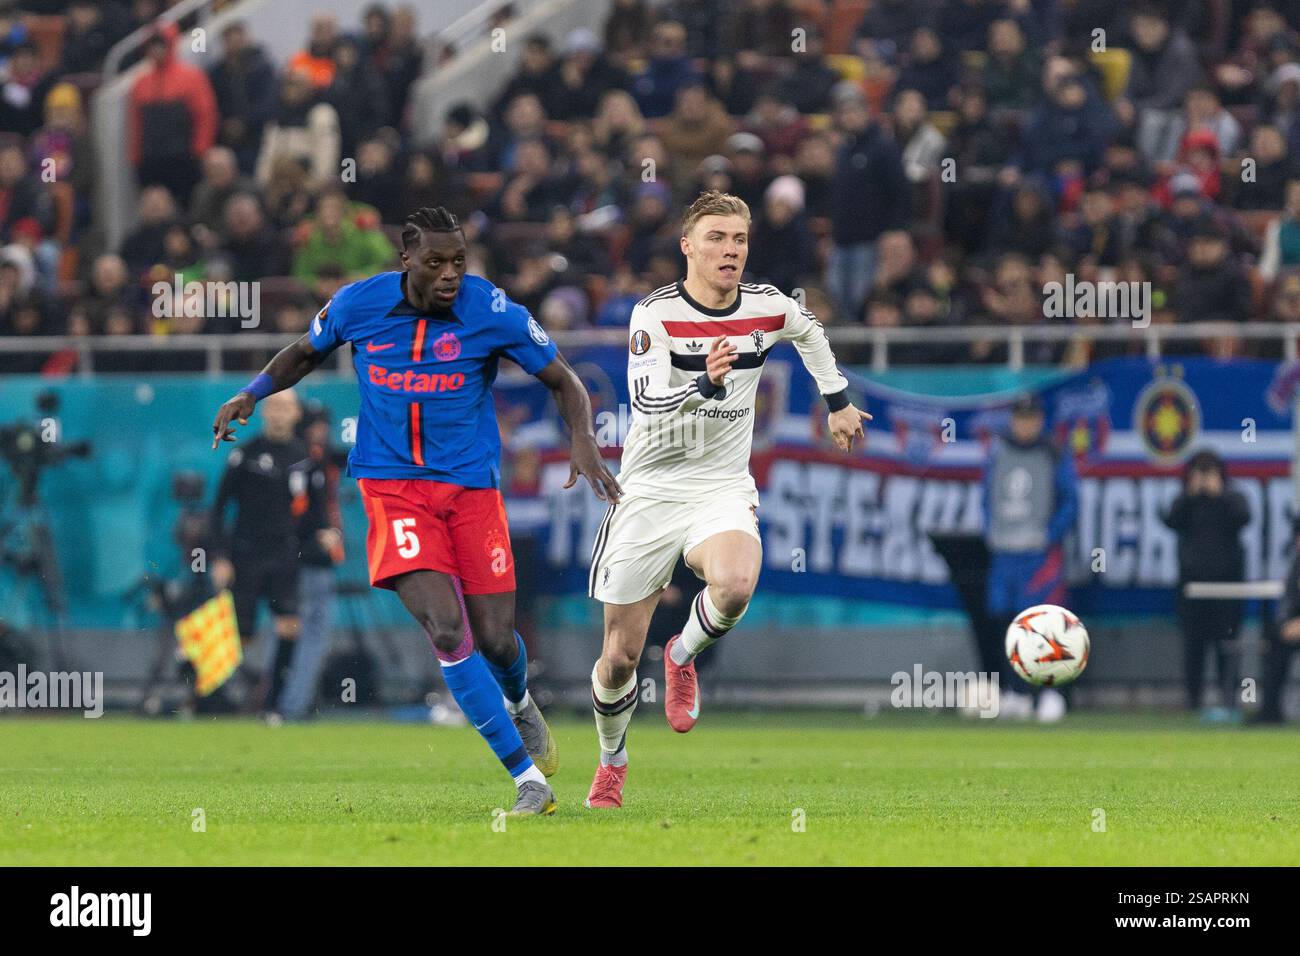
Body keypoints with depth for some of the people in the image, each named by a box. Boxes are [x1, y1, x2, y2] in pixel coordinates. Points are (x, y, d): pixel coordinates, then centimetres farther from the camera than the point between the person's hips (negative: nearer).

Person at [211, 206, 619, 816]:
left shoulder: (492, 312, -9)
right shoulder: (357, 305, -4)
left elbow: (564, 382, 1)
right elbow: (306, 353, 18)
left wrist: (583, 441, -17)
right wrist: (252, 393, 2)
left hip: (472, 485, 0)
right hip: (393, 485, 0)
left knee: (496, 640, 1)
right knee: (447, 629, -19)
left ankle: (519, 703, 43)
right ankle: (529, 779, -14)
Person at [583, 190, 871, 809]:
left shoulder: (766, 307, -1)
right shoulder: (656, 314, -13)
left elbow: (811, 332, 24)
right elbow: (647, 403, -27)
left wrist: (840, 402, 28)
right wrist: (706, 384, -43)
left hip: (724, 490, 2)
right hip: (651, 494, -1)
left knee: (734, 585, -34)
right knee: (619, 657, 2)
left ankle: (684, 656, 0)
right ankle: (612, 762, 32)